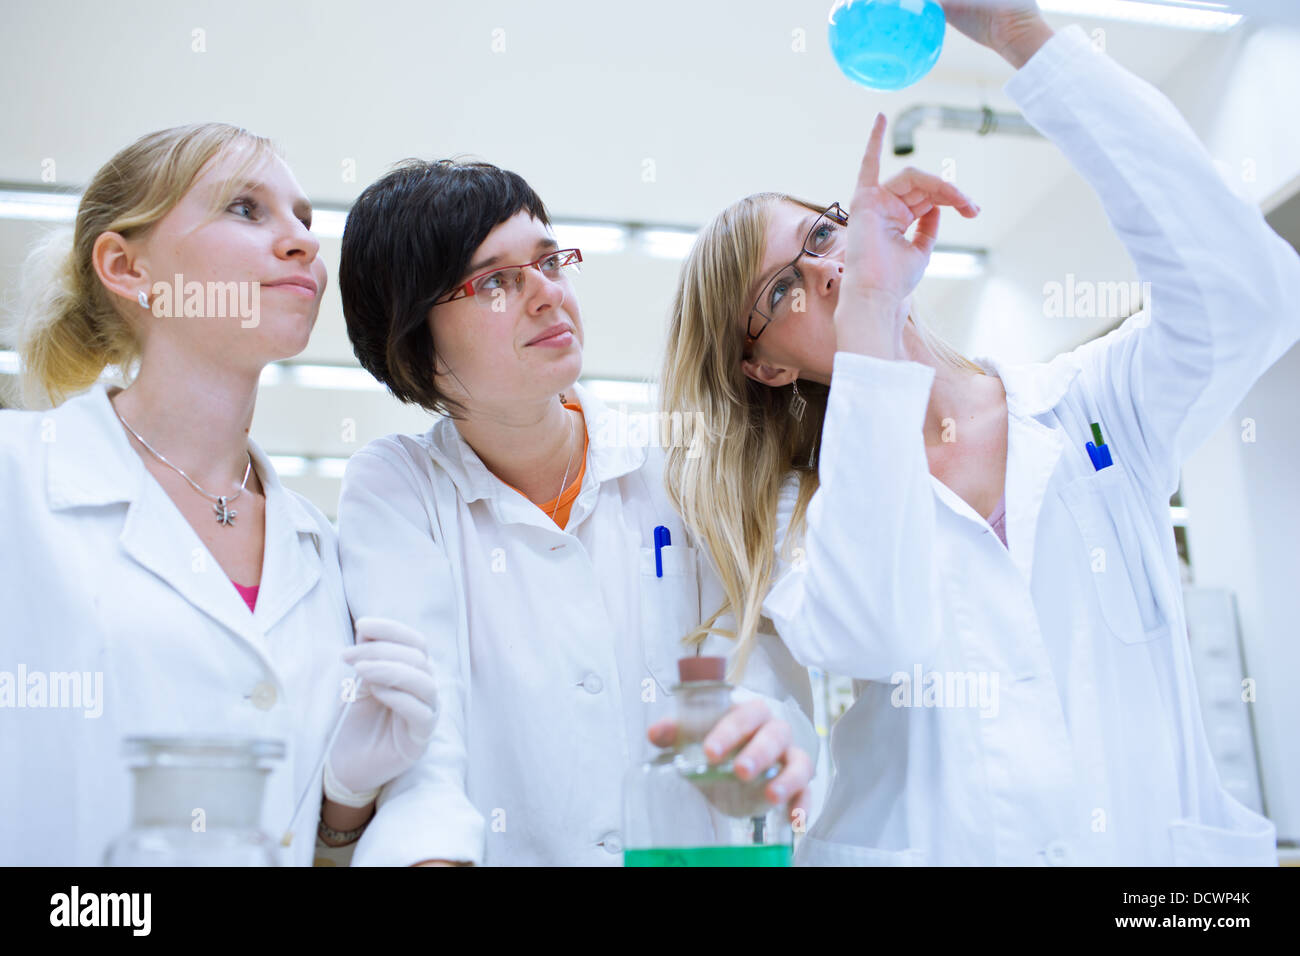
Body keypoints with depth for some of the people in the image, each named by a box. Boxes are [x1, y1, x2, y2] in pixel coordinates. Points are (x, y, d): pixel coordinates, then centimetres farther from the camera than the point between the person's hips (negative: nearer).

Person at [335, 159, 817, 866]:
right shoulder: (390, 488, 0)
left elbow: (754, 664, -2)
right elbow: (414, 715, -12)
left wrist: (761, 725, -25)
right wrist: (434, 852, -30)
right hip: (506, 853, -3)